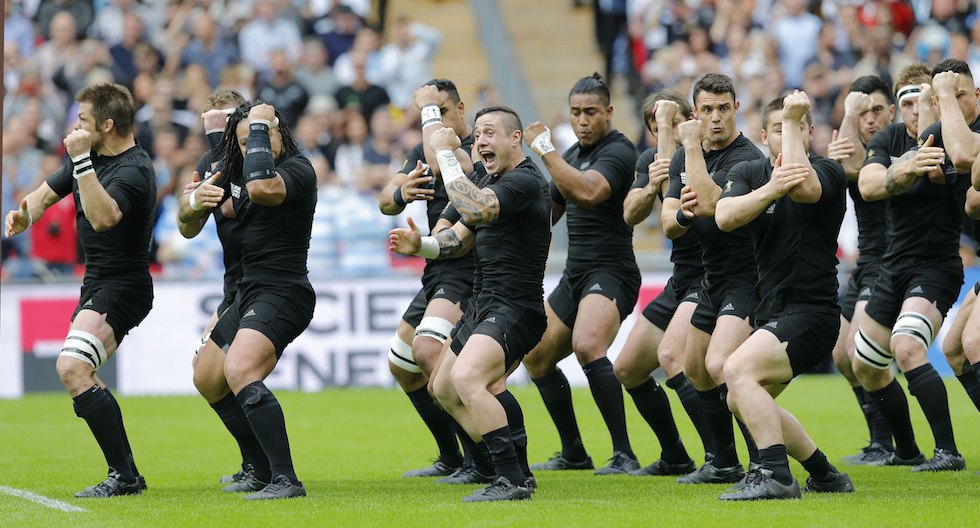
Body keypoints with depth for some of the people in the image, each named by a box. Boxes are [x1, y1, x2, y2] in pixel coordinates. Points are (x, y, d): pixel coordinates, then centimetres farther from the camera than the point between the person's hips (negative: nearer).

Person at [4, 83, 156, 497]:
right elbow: (47, 193, 18)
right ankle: (126, 474, 29)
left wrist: (81, 161, -38)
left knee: (72, 367, -27)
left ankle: (124, 475, -24)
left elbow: (103, 217, -38)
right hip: (97, 283, 11)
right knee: (80, 379, 22)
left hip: (121, 287, -11)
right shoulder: (92, 159, 8)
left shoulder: (133, 171, -21)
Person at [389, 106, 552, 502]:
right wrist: (420, 245, 0)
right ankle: (512, 473, 26)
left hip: (514, 309, -11)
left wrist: (446, 156, -24)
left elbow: (474, 210, -32)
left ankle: (512, 481, -28)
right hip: (483, 306, 11)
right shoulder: (492, 183, 17)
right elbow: (459, 239, 20)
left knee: (467, 379, -31)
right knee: (444, 390, 21)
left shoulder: (524, 182, -16)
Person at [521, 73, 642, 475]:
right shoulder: (574, 153, 16)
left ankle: (624, 455, -31)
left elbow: (587, 192, -32)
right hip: (575, 275, 10)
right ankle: (573, 454, 28)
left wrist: (545, 149, -26)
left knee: (587, 346, -32)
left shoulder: (618, 151, -12)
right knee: (536, 358, 15)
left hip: (610, 273, -10)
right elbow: (550, 209, 29)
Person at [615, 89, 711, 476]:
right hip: (681, 280, 9)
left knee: (672, 356, -29)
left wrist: (670, 139, -27)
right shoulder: (650, 159, 6)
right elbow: (630, 215, -6)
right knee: (627, 369, 14)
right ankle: (674, 458, 30)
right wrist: (649, 189, -28)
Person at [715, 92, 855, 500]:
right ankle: (825, 475, 32)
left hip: (810, 312, -8)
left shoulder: (828, 173, -8)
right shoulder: (748, 174, 8)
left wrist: (794, 118, -22)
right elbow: (724, 216, -13)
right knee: (742, 403, 20)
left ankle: (775, 475, -32)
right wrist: (770, 190, -33)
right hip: (773, 313, 8)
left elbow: (803, 187, -33)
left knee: (738, 371, -28)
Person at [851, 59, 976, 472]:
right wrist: (906, 170, -30)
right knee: (865, 366, 18)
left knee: (907, 346, -31)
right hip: (893, 265, 7)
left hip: (936, 267, -7)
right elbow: (867, 185, -10)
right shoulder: (892, 138, 5)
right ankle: (907, 450, 38)